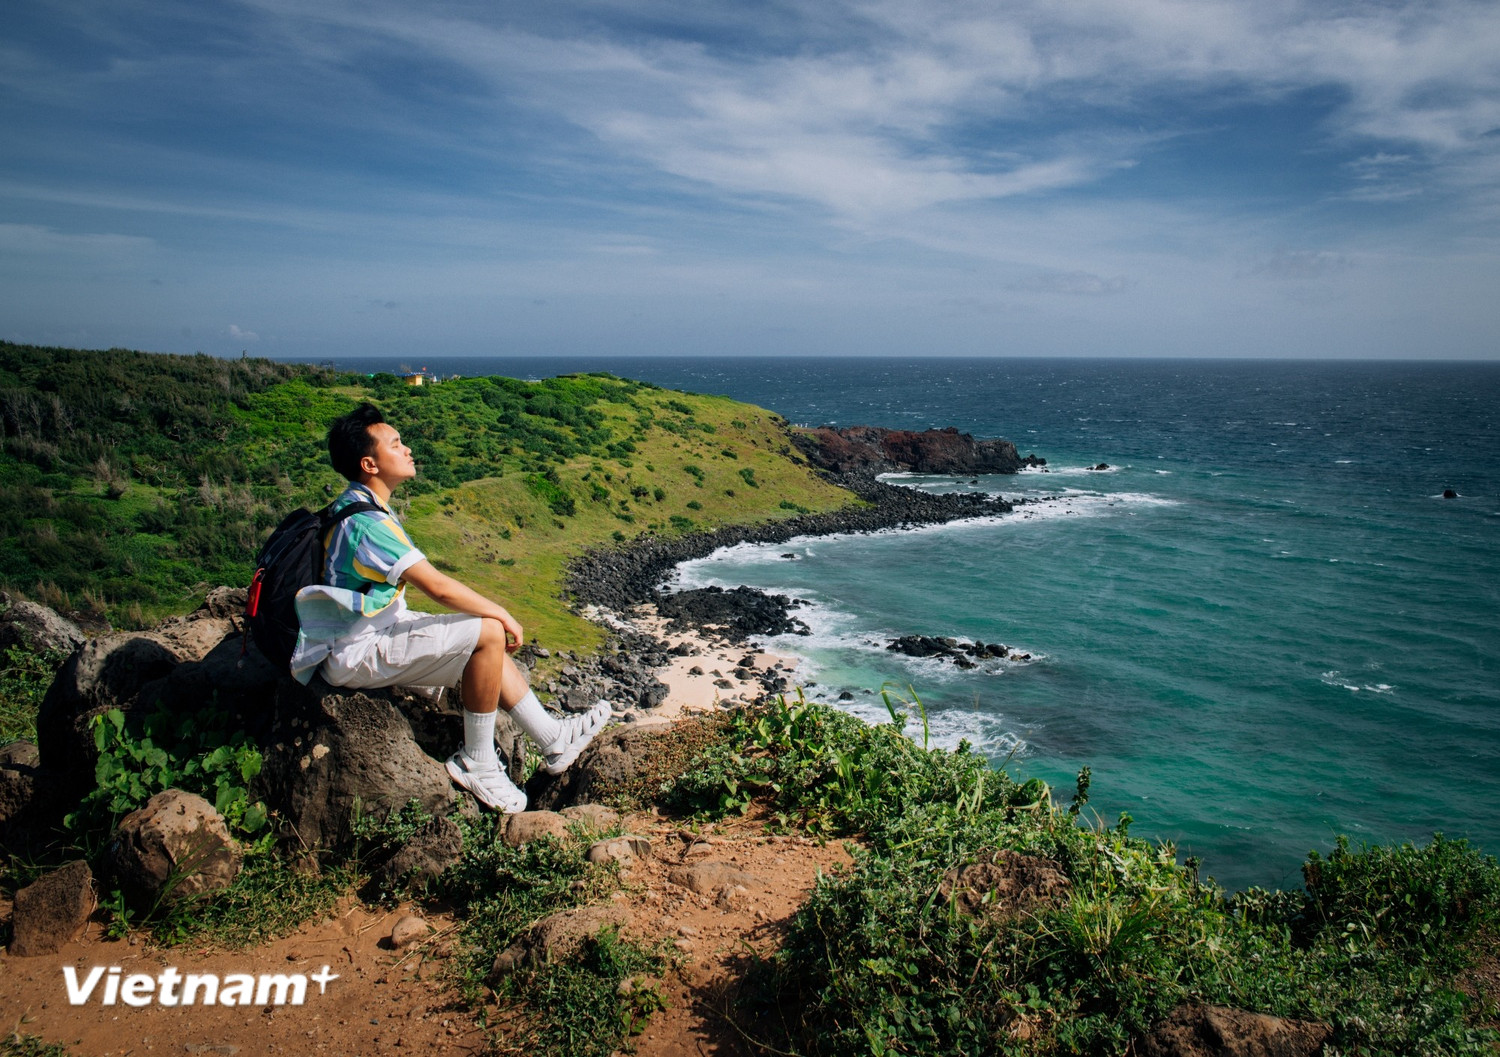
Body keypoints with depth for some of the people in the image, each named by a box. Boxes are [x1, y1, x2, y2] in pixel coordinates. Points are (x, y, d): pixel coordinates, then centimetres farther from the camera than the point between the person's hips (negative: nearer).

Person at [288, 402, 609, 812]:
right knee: (488, 633, -17)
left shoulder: (354, 507, 10)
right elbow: (438, 587, -25)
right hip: (356, 654, -10)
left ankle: (553, 739, 15)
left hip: (375, 629, 10)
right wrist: (503, 615, -12)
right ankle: (477, 763, -4)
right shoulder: (365, 523, -24)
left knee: (487, 635, 10)